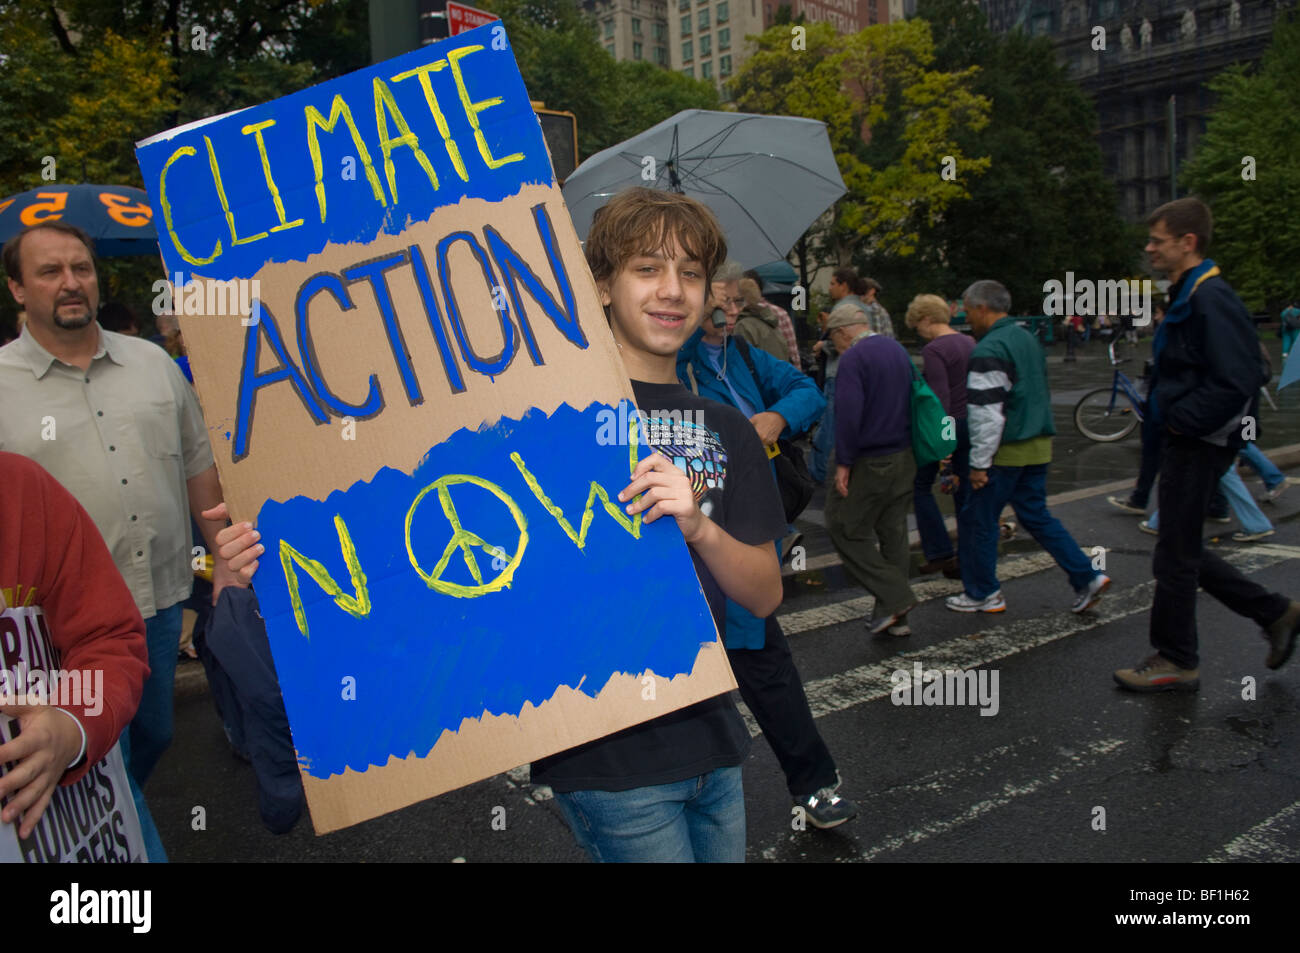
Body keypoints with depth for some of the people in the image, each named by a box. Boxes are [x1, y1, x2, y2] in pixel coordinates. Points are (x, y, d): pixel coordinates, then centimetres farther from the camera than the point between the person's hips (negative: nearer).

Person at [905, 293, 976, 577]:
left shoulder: (933, 350, -16)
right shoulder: (969, 343, 9)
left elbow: (940, 398, -24)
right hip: (970, 424, 8)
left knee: (921, 486, 10)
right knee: (964, 492, 11)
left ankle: (939, 552, 6)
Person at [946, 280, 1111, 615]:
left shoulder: (989, 350, -17)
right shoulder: (1028, 338, 13)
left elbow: (986, 413, -21)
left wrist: (979, 463, -17)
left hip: (1006, 452, -9)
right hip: (1039, 446, 9)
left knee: (977, 520, 4)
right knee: (1036, 515, 16)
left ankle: (982, 594, 14)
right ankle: (1087, 578, 11)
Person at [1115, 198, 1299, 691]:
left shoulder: (1211, 298, -19)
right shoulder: (1186, 295, 13)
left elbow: (1237, 380, -26)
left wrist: (1182, 418, -18)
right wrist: (1165, 407, 10)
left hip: (1200, 443, -10)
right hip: (1187, 440, 10)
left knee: (1176, 555, 1)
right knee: (1182, 550, 17)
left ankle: (1176, 661, 14)